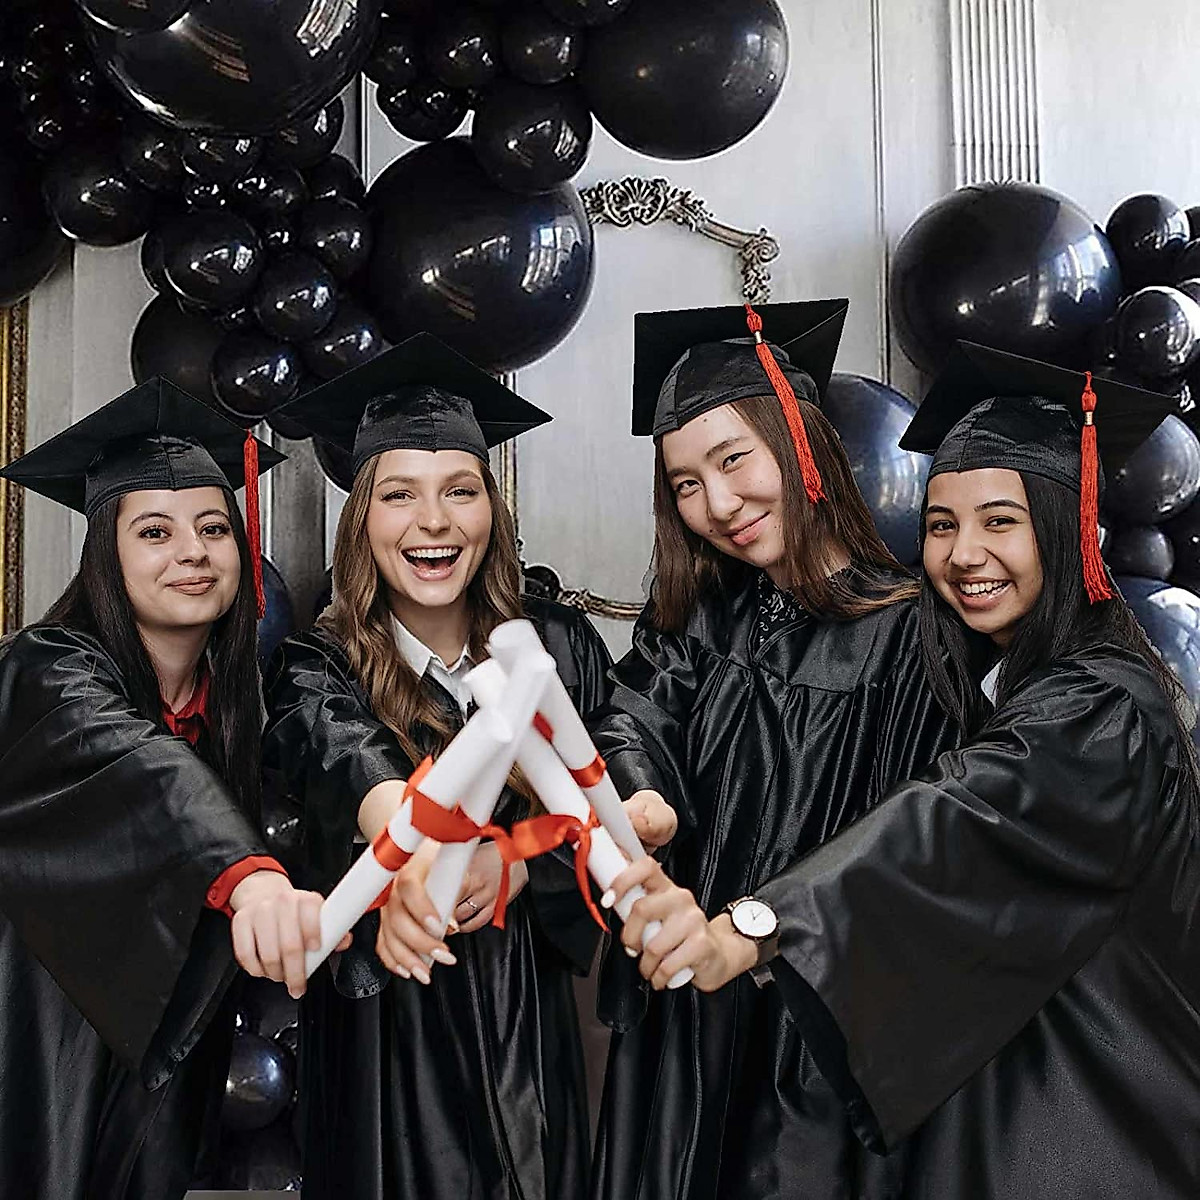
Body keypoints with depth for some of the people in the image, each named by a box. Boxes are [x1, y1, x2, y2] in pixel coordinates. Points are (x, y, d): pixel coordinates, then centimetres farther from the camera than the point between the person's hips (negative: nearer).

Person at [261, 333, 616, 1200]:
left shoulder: (559, 647, -3)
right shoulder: (319, 669, -9)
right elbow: (335, 749, -31)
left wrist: (521, 859, -21)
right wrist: (401, 832, -52)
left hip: (528, 1026, 2)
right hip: (385, 1027, -2)